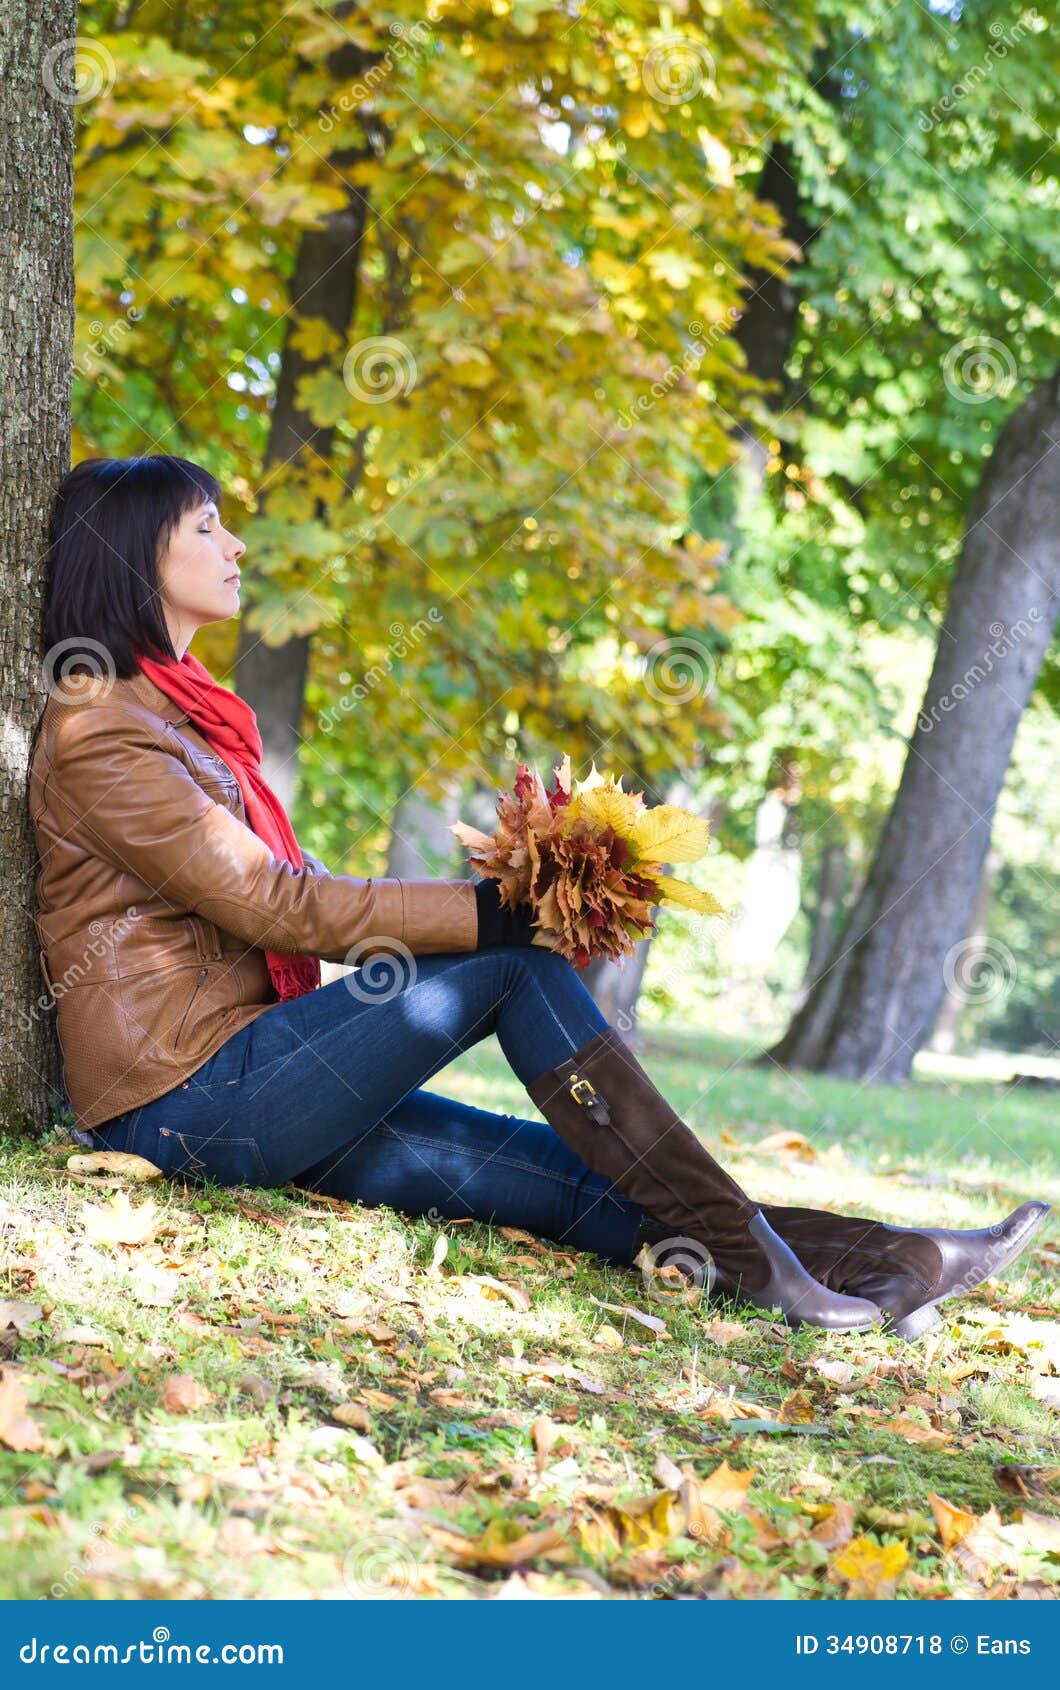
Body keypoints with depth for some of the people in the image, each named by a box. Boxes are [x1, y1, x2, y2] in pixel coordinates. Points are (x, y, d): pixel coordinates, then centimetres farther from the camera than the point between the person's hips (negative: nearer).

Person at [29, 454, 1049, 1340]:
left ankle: (880, 1262, -13)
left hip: (252, 1085, 8)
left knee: (565, 1172, -5)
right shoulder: (96, 730, -9)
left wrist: (503, 903, -1)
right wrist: (487, 913, -19)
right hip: (187, 1099, -8)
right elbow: (267, 903, -17)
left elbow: (296, 895, 13)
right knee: (516, 964, -16)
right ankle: (733, 1247, -15)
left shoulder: (182, 714, 21)